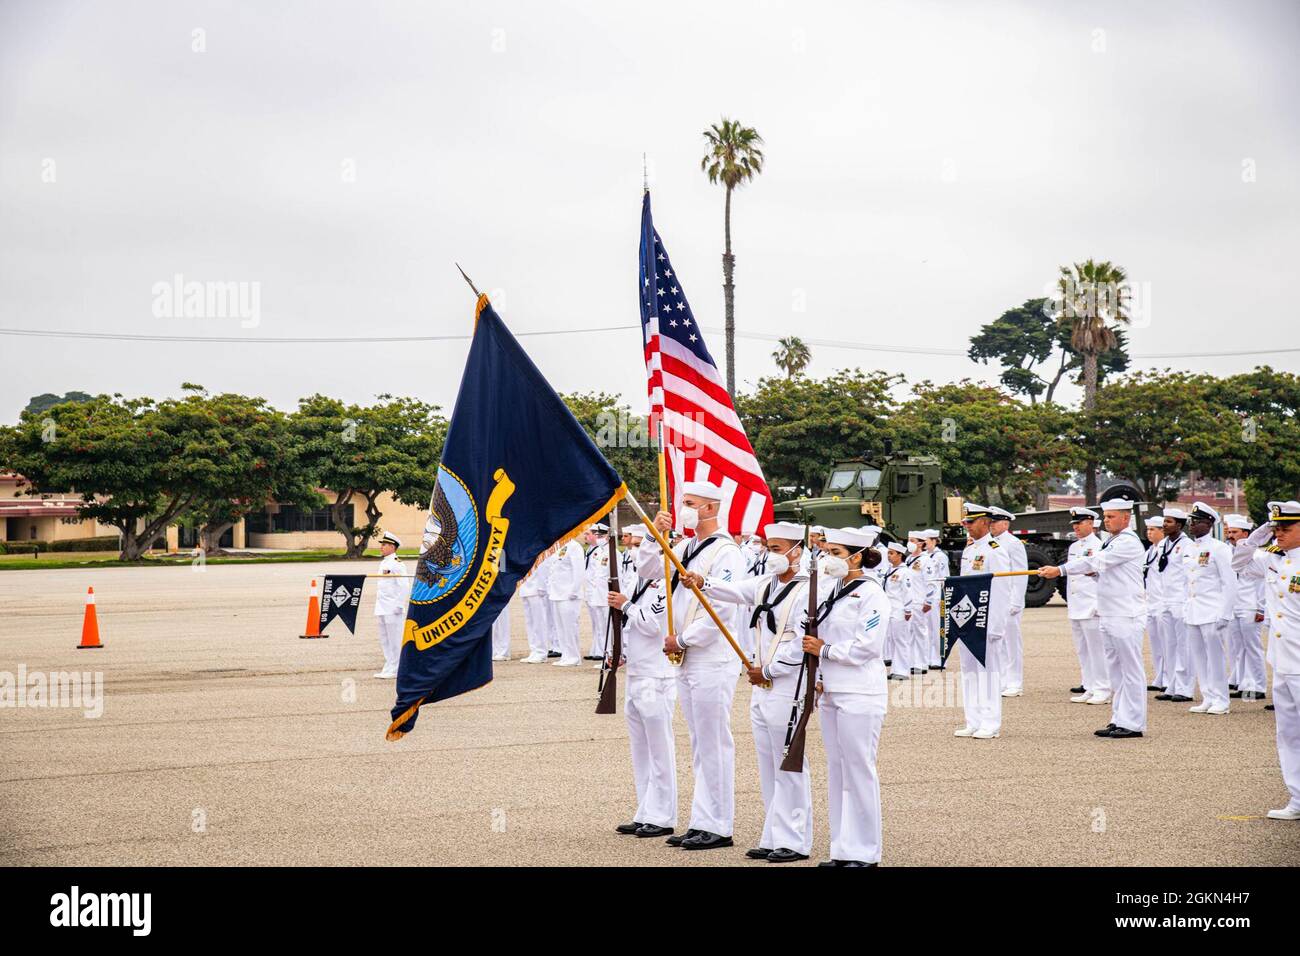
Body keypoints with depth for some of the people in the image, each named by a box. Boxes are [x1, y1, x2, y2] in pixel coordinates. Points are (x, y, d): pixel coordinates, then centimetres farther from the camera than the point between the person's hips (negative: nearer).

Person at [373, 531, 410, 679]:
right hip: (383, 610, 10)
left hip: (393, 610, -10)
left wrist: (398, 605, -19)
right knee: (384, 641, 13)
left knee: (395, 640, -4)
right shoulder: (384, 563, 16)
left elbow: (404, 587, -17)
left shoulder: (397, 564, -12)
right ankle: (389, 669, 20)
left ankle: (394, 671, -1)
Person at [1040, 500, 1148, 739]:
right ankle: (1118, 720, 18)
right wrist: (1094, 570, 1)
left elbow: (1097, 561, -20)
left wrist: (1060, 570, -22)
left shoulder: (1129, 542, -12)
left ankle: (1133, 724, -2)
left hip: (1126, 616, -10)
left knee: (1131, 670, -5)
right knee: (1115, 671, 12)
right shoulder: (1109, 542, 17)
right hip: (1108, 615, 10)